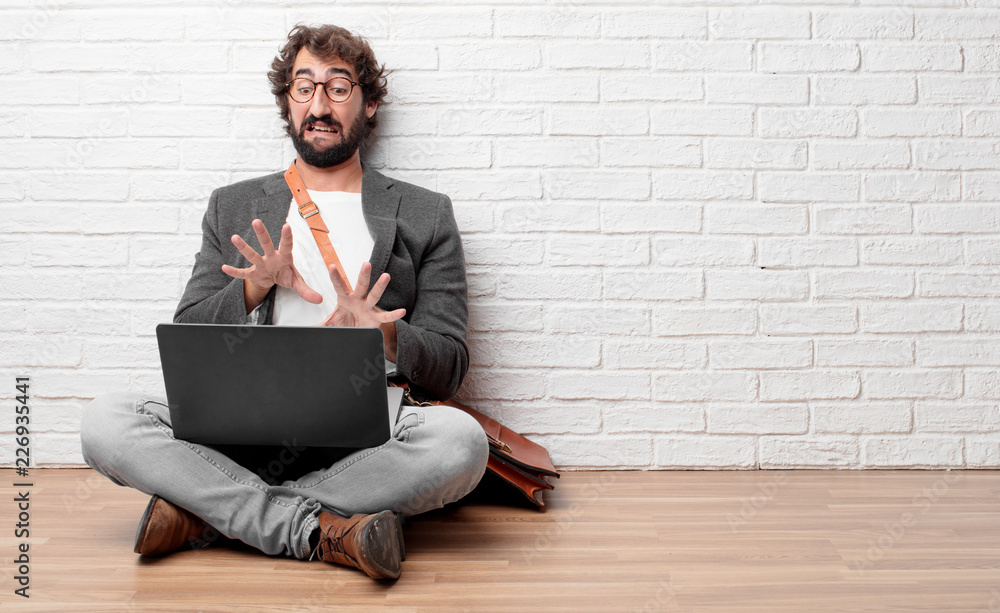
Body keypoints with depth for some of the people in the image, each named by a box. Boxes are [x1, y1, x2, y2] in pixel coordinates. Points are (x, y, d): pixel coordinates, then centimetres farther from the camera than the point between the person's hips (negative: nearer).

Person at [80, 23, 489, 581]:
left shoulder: (425, 216, 11)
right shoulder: (234, 208, 17)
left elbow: (450, 368, 5)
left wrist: (383, 334, -16)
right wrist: (253, 288, -8)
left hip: (367, 441, -1)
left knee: (460, 439, -33)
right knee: (105, 421, -22)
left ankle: (206, 511, -21)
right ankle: (320, 529, -25)